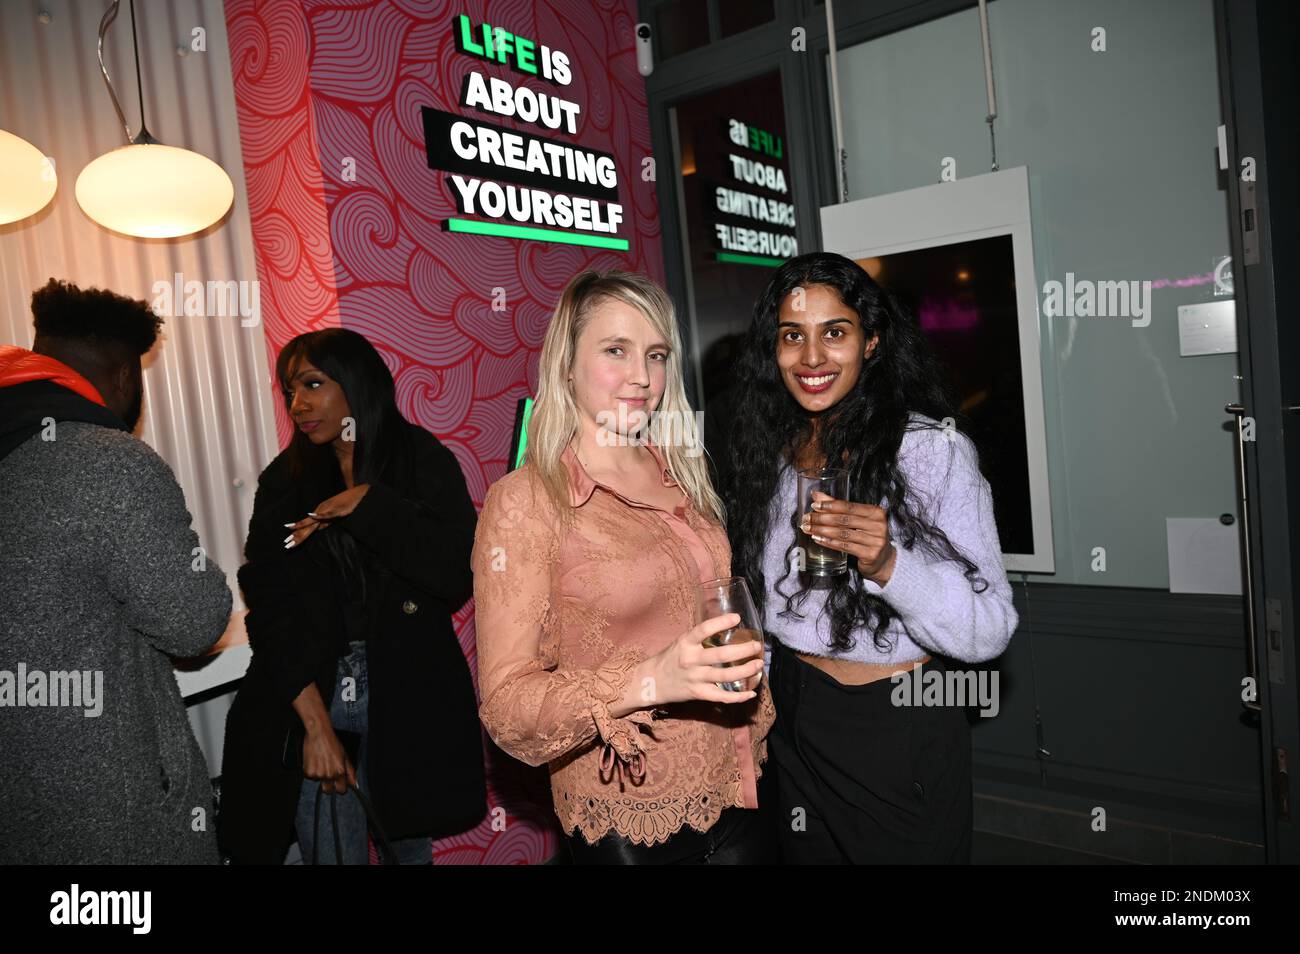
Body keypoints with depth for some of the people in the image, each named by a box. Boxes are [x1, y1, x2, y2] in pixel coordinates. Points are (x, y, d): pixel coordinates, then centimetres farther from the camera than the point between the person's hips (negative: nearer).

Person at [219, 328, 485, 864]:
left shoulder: (422, 460, -2)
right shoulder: (283, 482, 3)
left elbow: (459, 575, -14)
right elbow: (270, 608, -4)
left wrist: (365, 504, -19)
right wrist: (315, 722, -14)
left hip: (405, 694, -1)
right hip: (311, 694, 1)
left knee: (407, 845, 15)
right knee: (330, 851, 7)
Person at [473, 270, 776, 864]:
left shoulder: (683, 475, 3)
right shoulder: (524, 501, -15)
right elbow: (505, 706, -19)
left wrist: (758, 727, 11)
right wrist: (647, 682, -32)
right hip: (626, 825, -5)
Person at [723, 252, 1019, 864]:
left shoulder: (932, 448, -16)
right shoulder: (770, 452, 1)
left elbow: (990, 629, -19)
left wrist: (888, 565, -35)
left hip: (900, 726, -5)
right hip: (795, 722, 5)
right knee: (809, 854, 21)